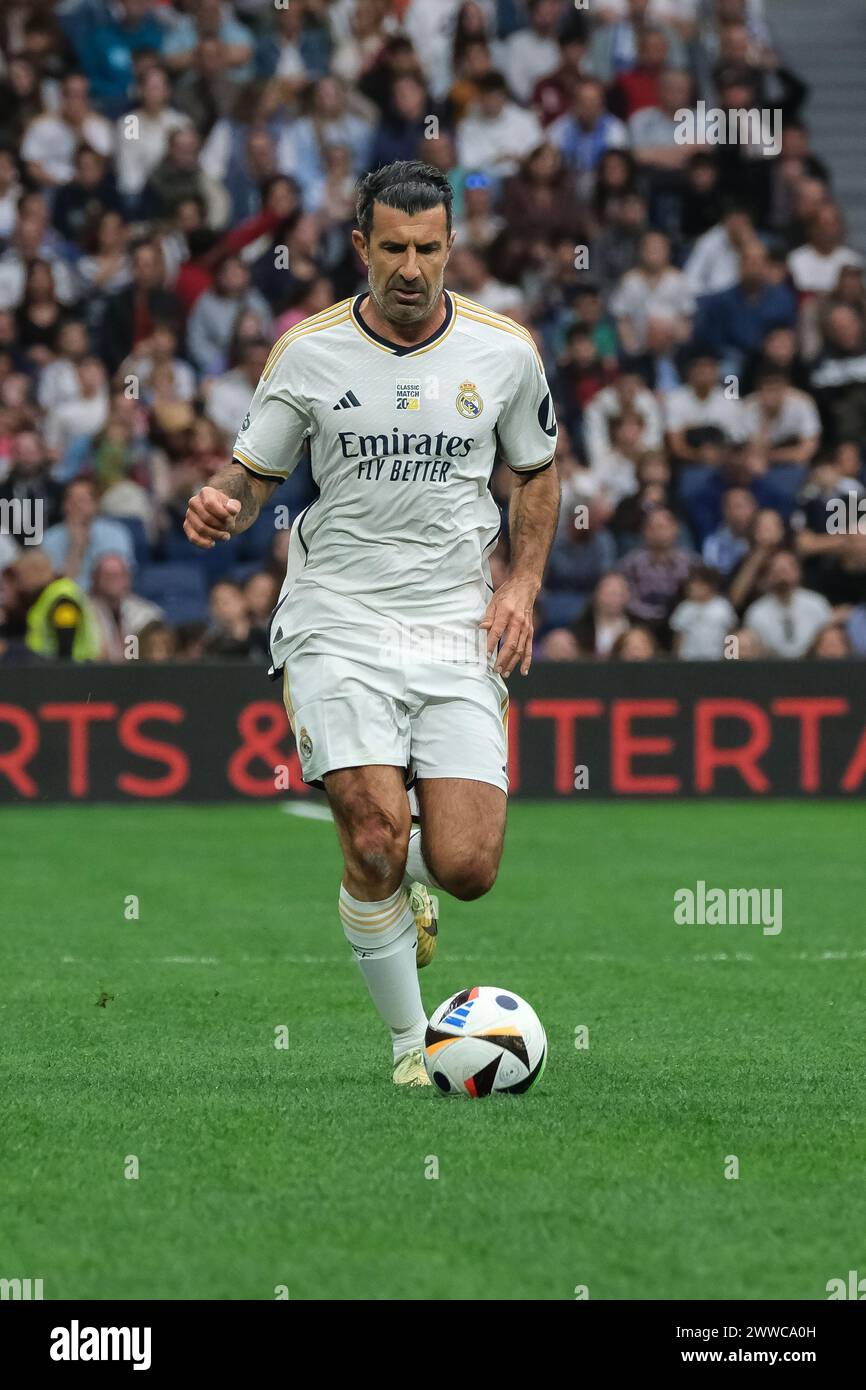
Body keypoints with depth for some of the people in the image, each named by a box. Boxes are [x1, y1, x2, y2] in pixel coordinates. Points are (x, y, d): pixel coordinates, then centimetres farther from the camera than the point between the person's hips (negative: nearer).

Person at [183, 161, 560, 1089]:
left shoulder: (504, 350, 3)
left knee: (465, 867, -10)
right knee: (375, 837, -18)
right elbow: (253, 470, 9)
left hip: (457, 629, 1)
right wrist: (221, 505, -15)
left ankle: (409, 872, 29)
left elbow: (535, 471, 18)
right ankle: (410, 1043, 2)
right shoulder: (308, 352, -1)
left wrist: (523, 586, 4)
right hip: (337, 621, -1)